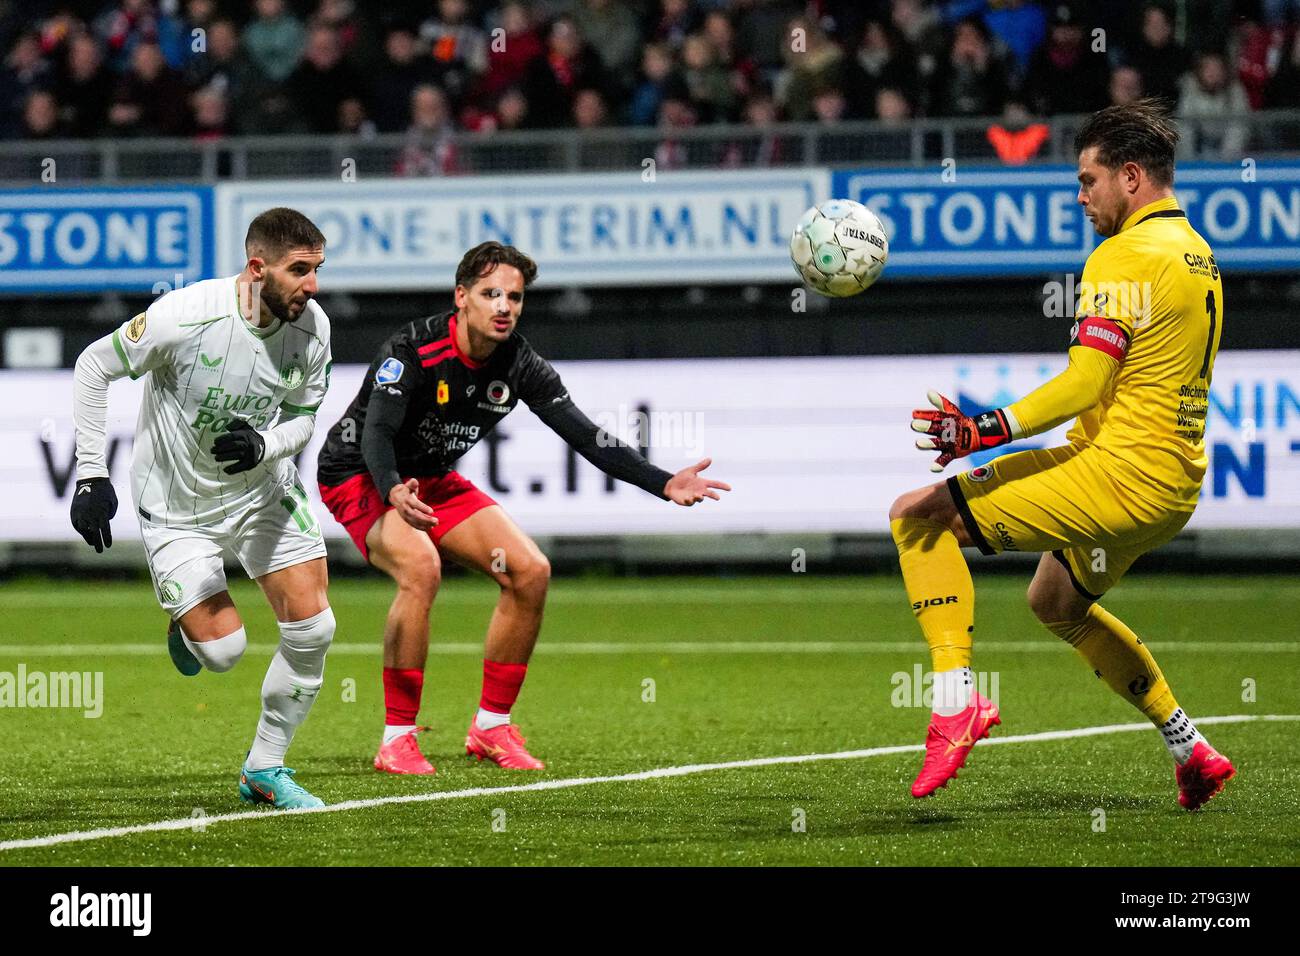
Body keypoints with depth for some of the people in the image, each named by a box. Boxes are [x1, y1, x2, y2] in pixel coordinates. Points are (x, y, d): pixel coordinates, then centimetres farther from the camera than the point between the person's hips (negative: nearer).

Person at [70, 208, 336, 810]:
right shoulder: (186, 316, -28)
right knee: (222, 651, -10)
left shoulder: (312, 328, -14)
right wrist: (91, 474, -17)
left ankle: (265, 770, 10)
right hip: (177, 505, -4)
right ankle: (187, 625, 30)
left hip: (262, 488, 4)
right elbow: (94, 366, -15)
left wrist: (264, 446, -23)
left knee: (313, 628, -8)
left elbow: (302, 417, 1)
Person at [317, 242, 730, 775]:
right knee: (420, 566, -34)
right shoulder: (413, 351, -26)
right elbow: (376, 432, -36)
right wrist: (394, 491, -58)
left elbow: (586, 437, -10)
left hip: (434, 481, 7)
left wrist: (664, 484, -23)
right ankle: (397, 739, -25)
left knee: (530, 571, -8)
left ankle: (491, 727, 6)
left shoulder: (520, 366, -9)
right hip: (357, 477, -7)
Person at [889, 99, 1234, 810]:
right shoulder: (1196, 255, 15)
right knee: (1057, 603, 32)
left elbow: (1084, 383, -22)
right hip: (1176, 484, 10)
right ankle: (1190, 749, 31)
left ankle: (956, 698, -19)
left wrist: (984, 431, -27)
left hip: (1118, 473, -10)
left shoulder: (1125, 258, -14)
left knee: (918, 515, -10)